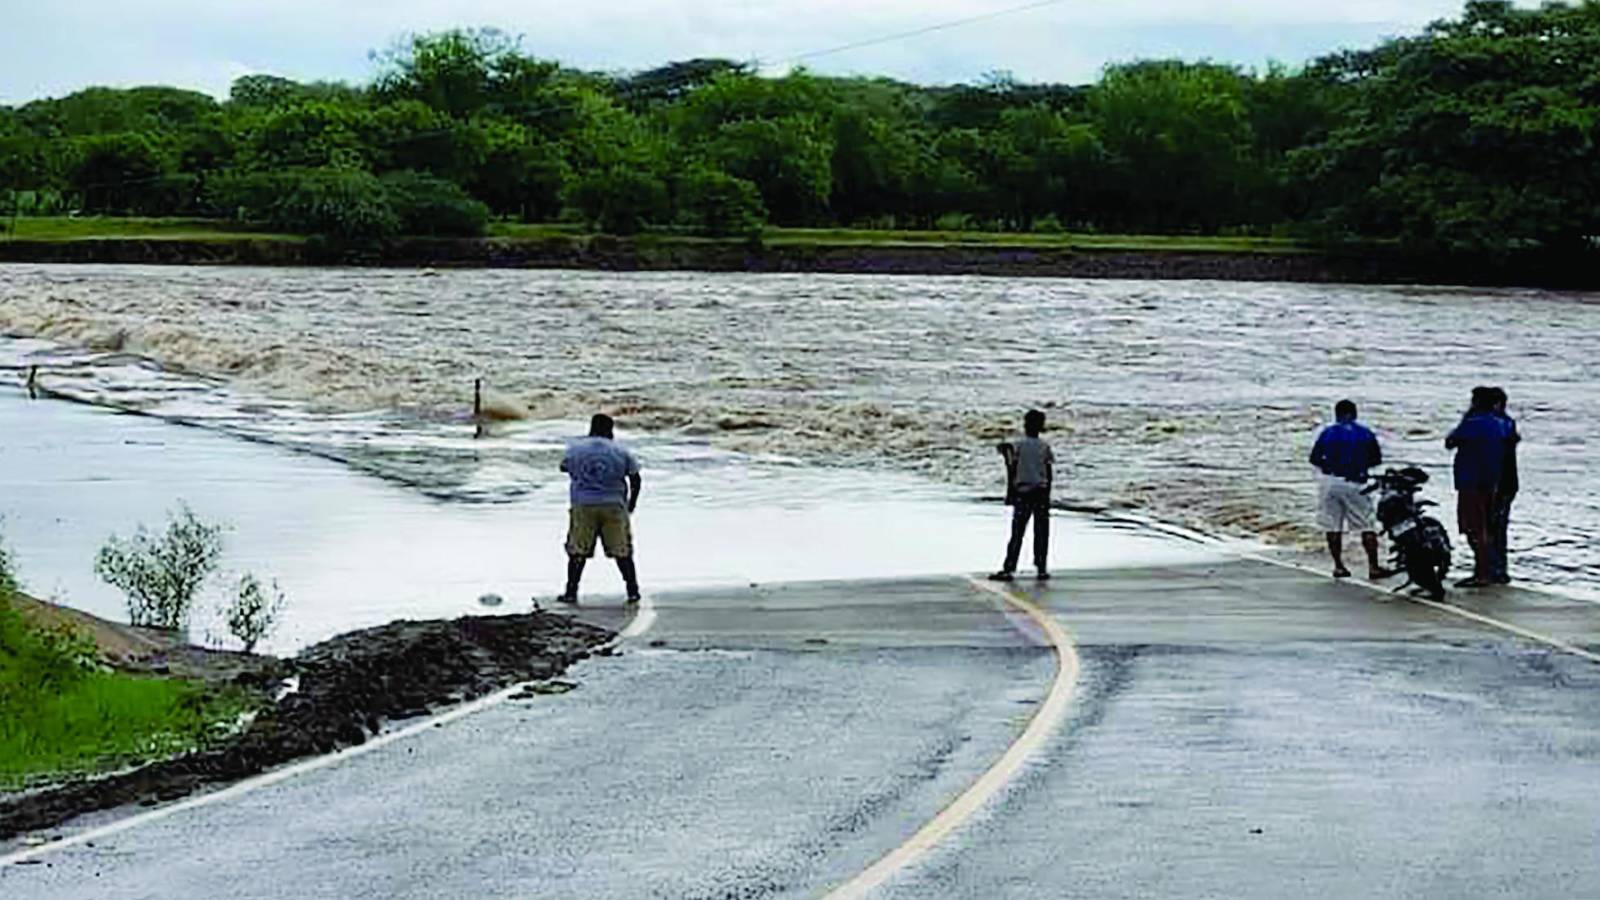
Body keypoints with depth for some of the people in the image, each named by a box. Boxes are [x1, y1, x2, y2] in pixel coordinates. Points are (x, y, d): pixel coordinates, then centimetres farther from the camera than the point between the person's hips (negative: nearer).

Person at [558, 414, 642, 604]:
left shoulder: (575, 448, 2)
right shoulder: (620, 451, 2)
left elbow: (564, 467, 19)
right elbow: (636, 479, 6)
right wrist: (632, 503, 20)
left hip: (583, 505, 0)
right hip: (614, 505, 0)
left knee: (577, 551, 8)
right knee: (621, 551, 7)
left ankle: (571, 592, 8)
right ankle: (633, 591, 8)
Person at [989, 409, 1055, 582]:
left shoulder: (1017, 445, -4)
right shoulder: (1045, 447, 3)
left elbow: (1012, 471, -6)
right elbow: (1050, 474, 4)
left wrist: (1010, 492, 2)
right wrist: (1046, 496, 11)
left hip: (1022, 492, -2)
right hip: (1041, 492, 2)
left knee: (1017, 534, -2)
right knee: (1041, 533, 6)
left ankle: (1008, 569, -6)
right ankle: (1042, 569, 5)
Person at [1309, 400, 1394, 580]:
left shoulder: (1328, 433, 2)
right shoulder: (1365, 434, 3)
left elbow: (1314, 458, 1)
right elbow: (1376, 458, 8)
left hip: (1329, 482, 1)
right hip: (1354, 484, -1)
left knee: (1333, 527, 10)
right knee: (1368, 527, 4)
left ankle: (1338, 566, 10)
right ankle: (1373, 567, -1)